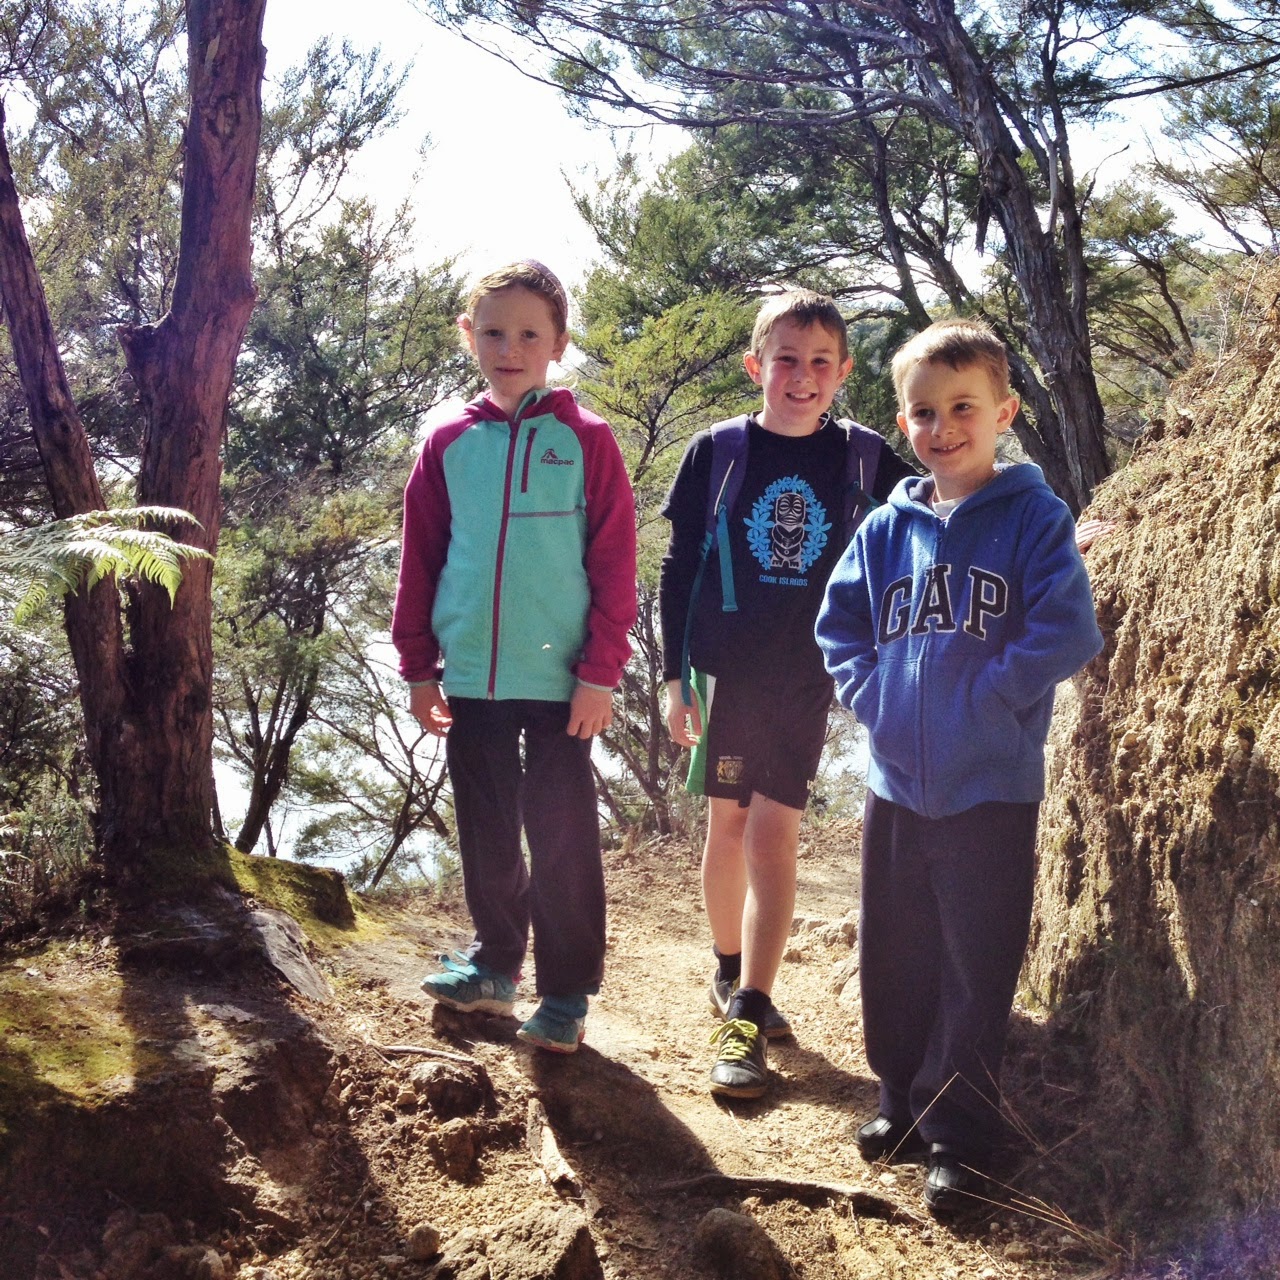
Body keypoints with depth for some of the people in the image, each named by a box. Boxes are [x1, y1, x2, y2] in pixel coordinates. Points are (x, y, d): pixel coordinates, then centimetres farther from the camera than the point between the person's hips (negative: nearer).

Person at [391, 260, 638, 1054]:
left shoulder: (585, 440, -4)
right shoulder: (450, 444, 5)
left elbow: (614, 562, -5)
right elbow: (420, 561, 9)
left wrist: (601, 670, -9)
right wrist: (419, 664, 7)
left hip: (559, 680, -3)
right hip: (471, 677, 4)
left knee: (562, 837, 4)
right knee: (486, 832, 15)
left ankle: (567, 991, 15)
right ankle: (495, 964, 31)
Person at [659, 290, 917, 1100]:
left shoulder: (863, 459, 1)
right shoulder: (716, 453, -1)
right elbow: (679, 569, 2)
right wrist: (675, 676, 0)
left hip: (809, 676, 0)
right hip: (726, 669, 0)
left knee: (775, 831, -5)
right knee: (728, 822, 9)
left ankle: (747, 1017, -3)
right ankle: (732, 972, 31)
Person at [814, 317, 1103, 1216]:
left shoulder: (1033, 518, -6)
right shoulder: (886, 528, 6)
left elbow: (1066, 635, -14)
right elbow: (840, 628, 13)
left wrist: (983, 697, -15)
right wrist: (880, 696, -1)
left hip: (991, 792, -4)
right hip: (896, 784, 4)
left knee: (975, 971, 4)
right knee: (894, 960, 15)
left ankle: (959, 1135, 18)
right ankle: (904, 1100, 33)